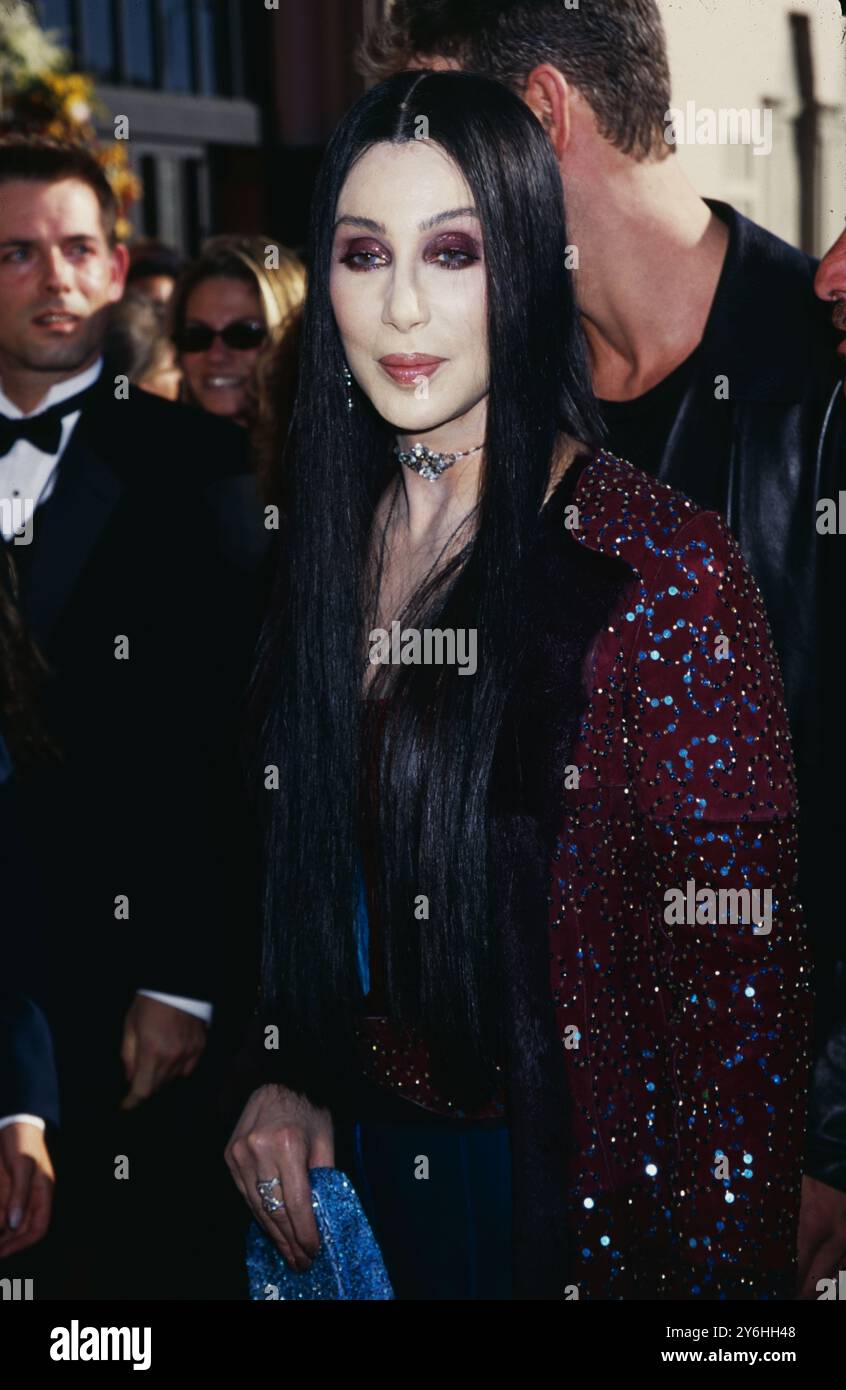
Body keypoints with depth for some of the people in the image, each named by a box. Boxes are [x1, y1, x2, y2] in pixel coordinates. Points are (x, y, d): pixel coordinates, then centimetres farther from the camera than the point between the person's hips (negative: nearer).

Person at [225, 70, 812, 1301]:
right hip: (350, 1161, 5)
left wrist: (725, 1280, -16)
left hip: (572, 1190, -5)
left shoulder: (661, 571, -17)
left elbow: (741, 982, -16)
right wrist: (282, 1080, -2)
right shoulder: (329, 535, 1)